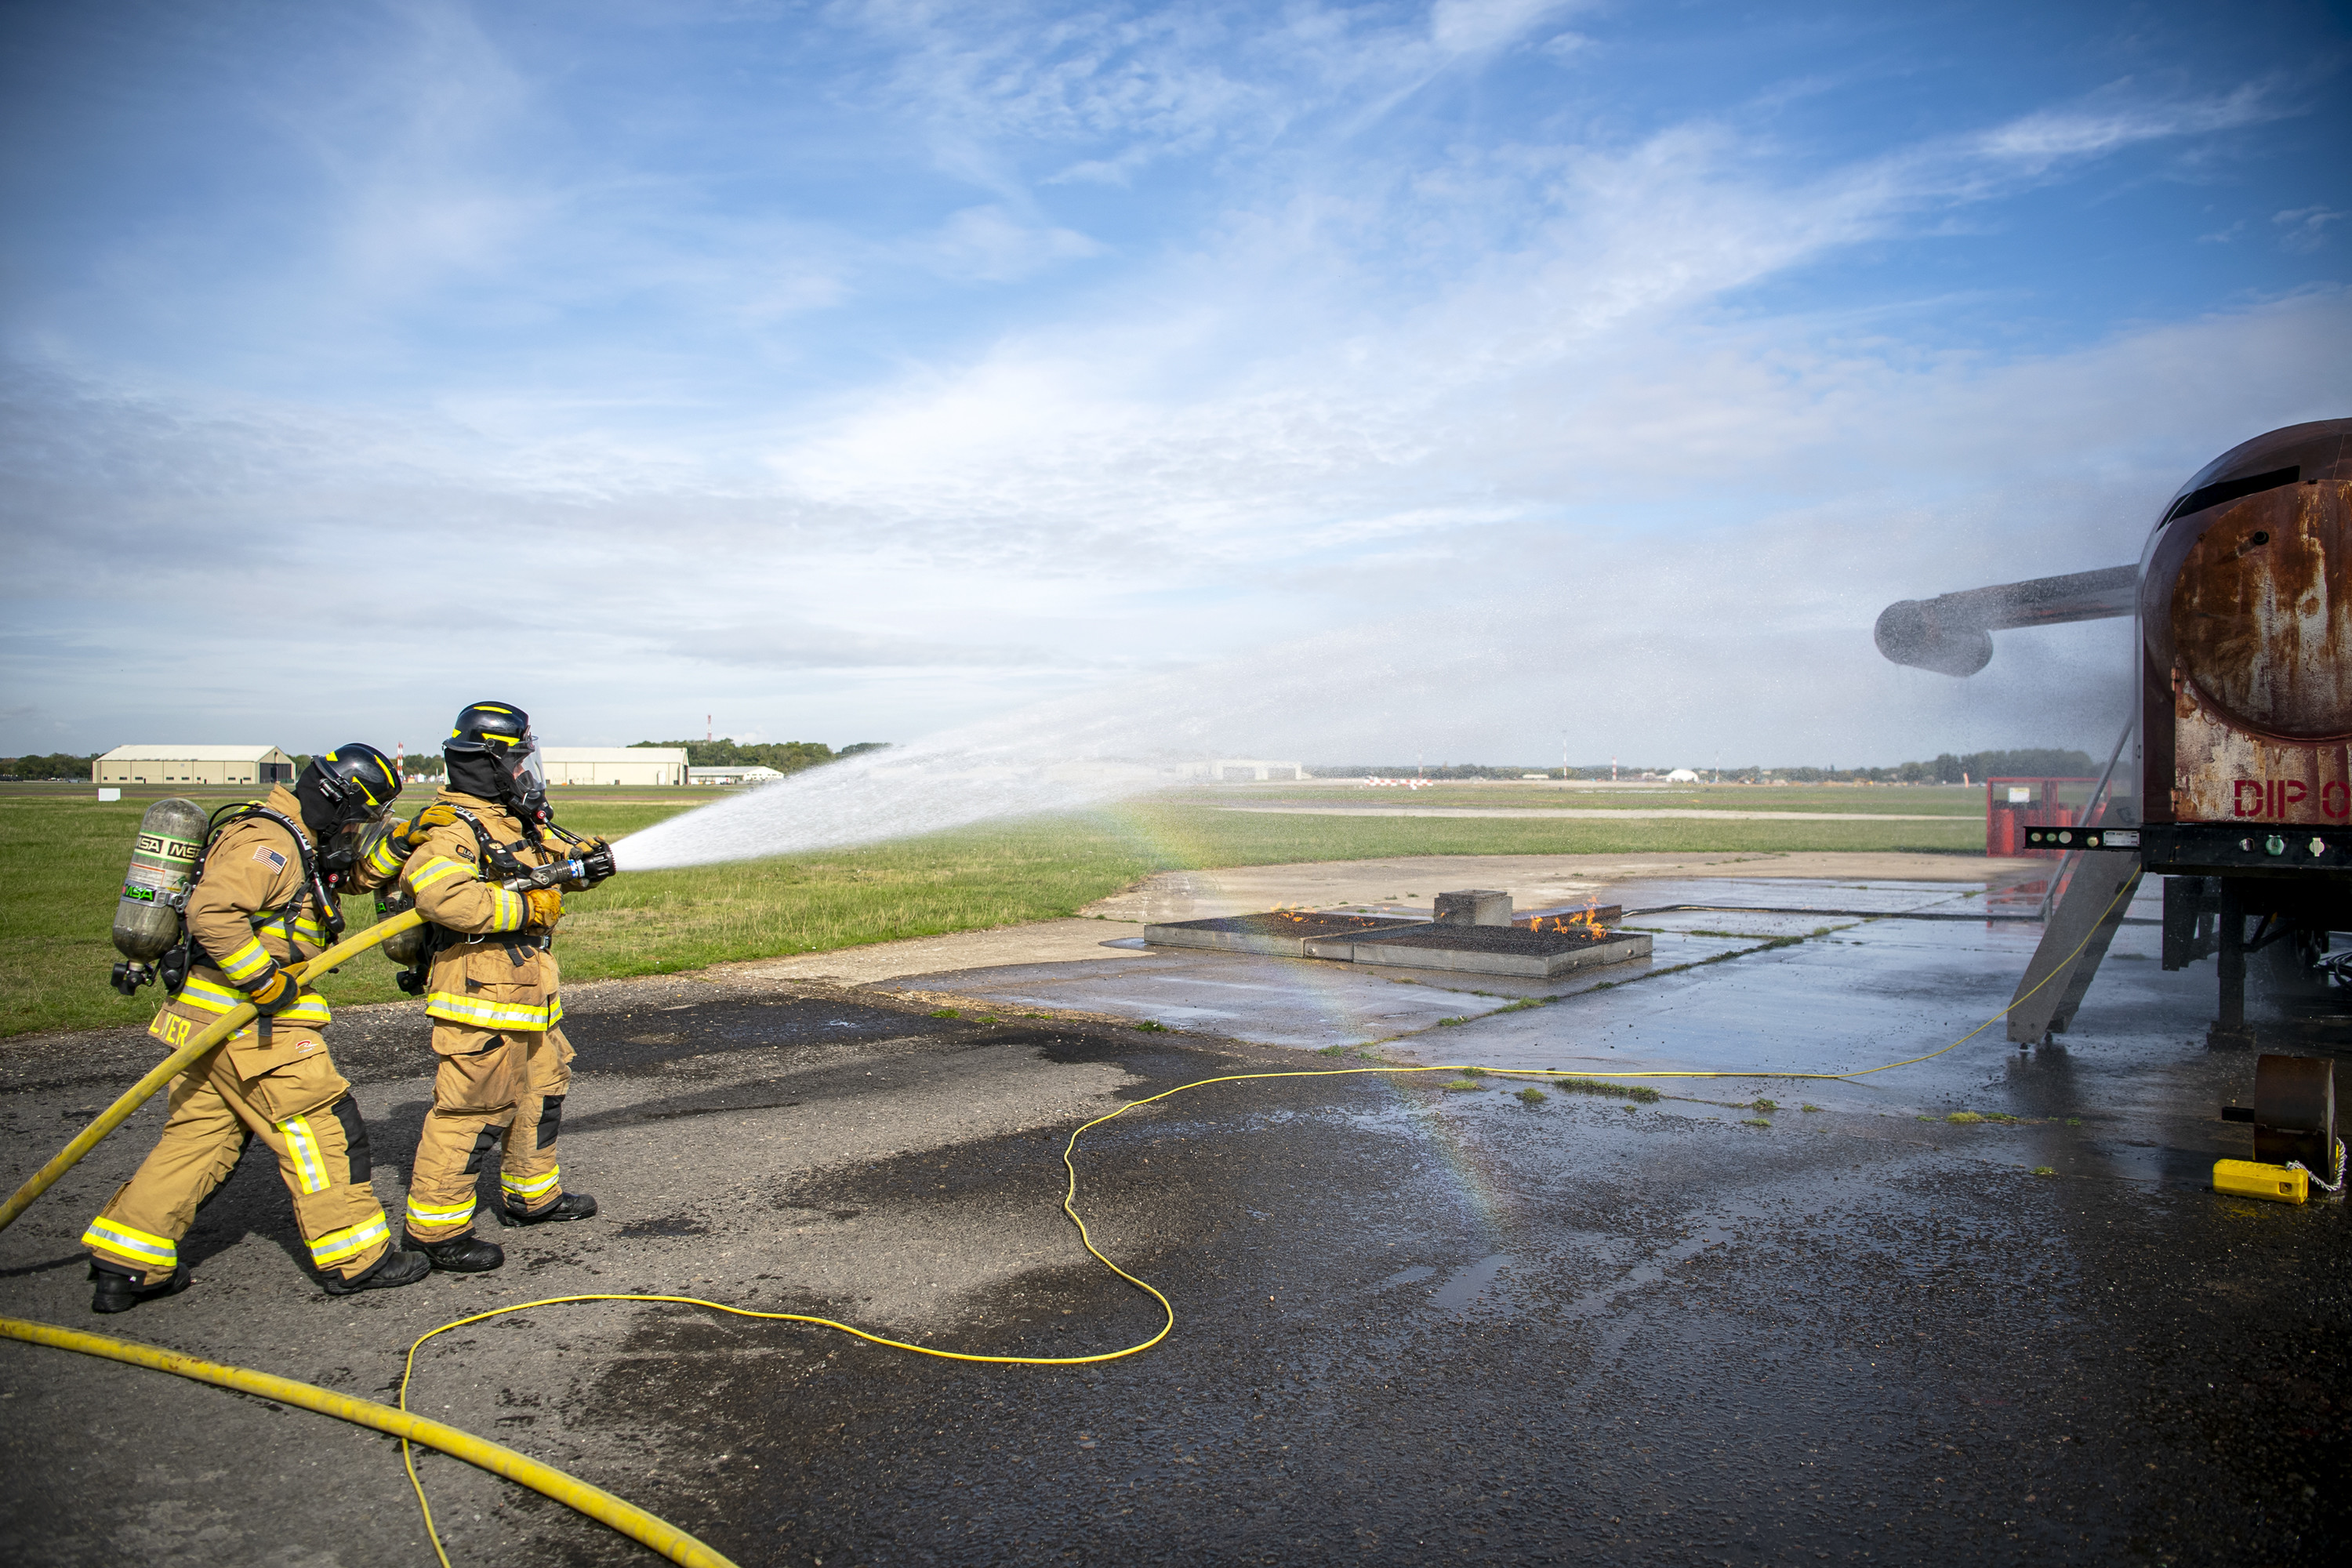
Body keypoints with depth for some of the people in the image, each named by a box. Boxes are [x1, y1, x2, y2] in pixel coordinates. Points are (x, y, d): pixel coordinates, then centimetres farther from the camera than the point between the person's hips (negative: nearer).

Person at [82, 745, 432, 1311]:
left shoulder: (297, 844, 15)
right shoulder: (266, 841, -17)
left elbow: (350, 871, 27)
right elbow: (213, 913, -28)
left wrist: (392, 845, 7)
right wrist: (265, 982, -24)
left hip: (214, 1021, 10)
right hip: (257, 1027, -10)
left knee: (200, 1138, 15)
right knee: (326, 1132, -1)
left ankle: (124, 1265, 20)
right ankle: (356, 1261, 7)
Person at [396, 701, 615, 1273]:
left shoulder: (521, 823, 13)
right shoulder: (454, 828, -17)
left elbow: (562, 851, 27)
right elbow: (436, 891, -34)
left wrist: (589, 859, 2)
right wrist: (525, 907, -27)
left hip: (527, 990, 10)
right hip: (480, 993, -10)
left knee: (541, 1088, 21)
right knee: (473, 1108, -6)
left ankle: (532, 1195, 37)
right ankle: (435, 1226, 5)